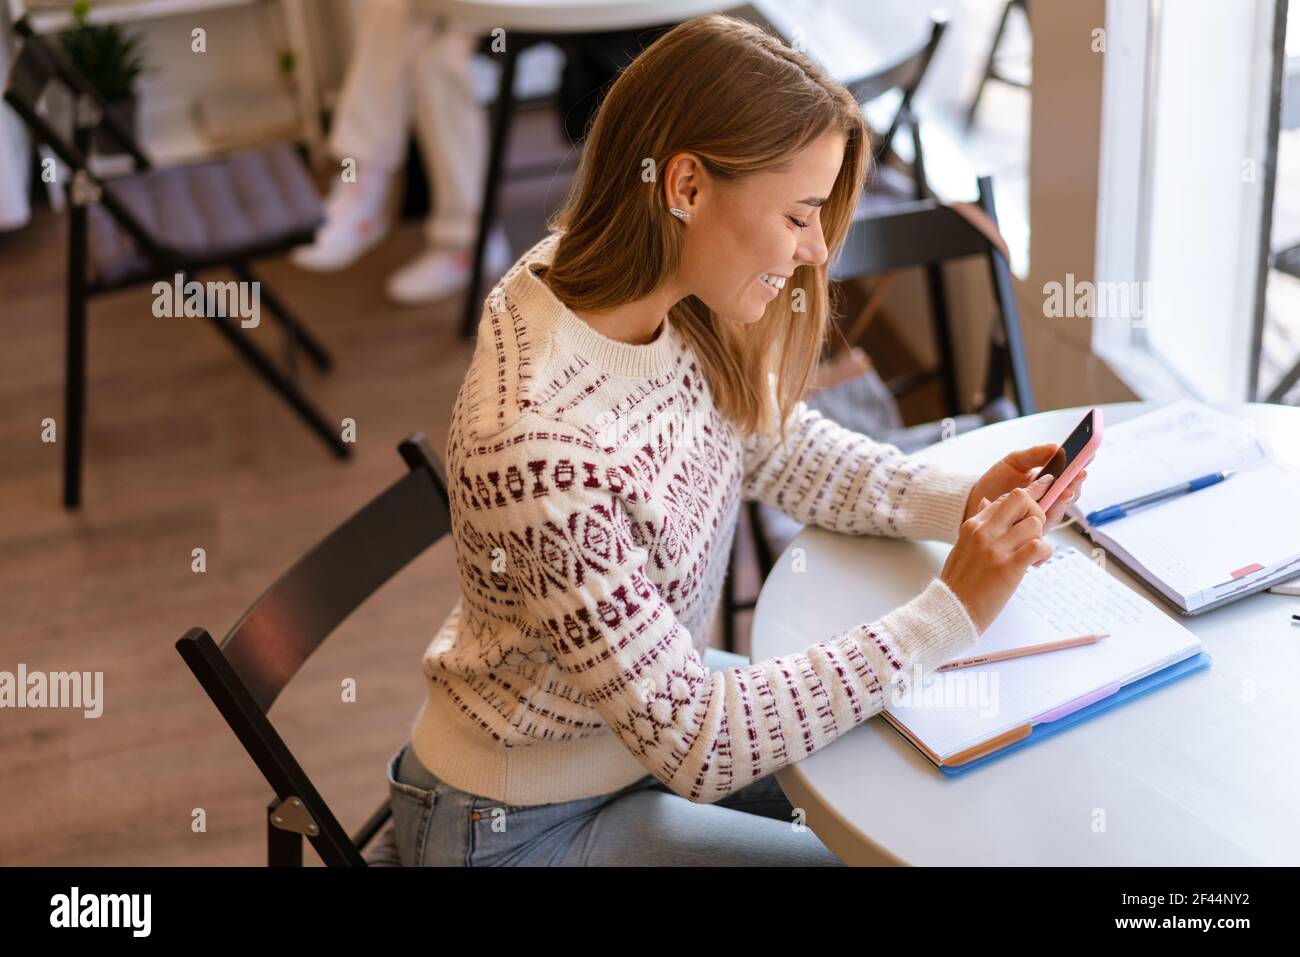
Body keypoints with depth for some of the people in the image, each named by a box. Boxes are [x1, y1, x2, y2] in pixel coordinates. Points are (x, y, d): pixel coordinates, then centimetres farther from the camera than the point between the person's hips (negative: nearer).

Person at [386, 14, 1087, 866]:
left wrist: (964, 501, -10)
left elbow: (778, 444, 5)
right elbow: (691, 746, -30)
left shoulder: (663, 302, -14)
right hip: (527, 825, -7)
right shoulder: (538, 445, -38)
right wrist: (948, 616, -27)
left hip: (648, 694, 7)